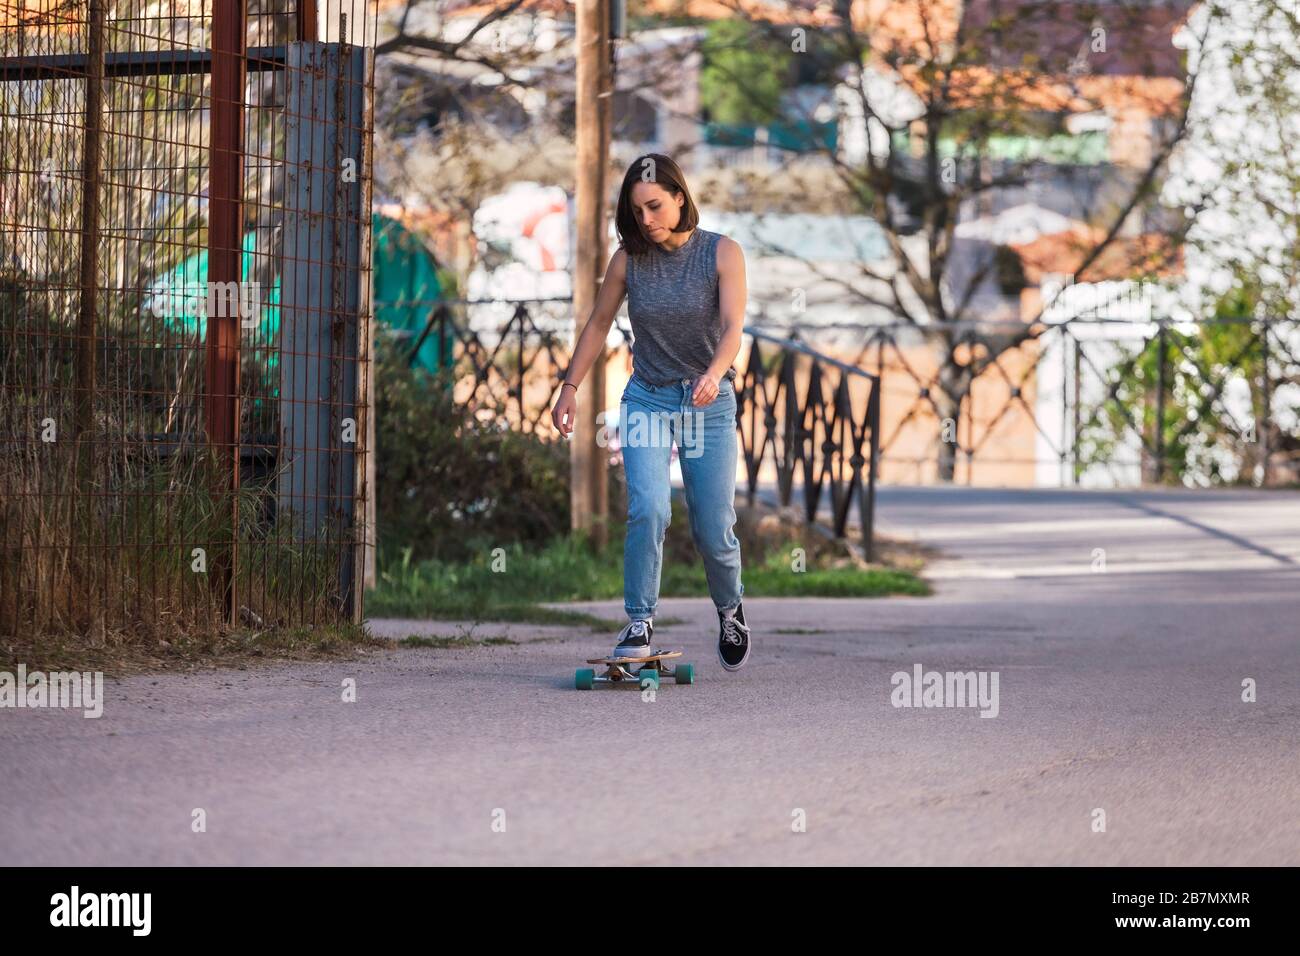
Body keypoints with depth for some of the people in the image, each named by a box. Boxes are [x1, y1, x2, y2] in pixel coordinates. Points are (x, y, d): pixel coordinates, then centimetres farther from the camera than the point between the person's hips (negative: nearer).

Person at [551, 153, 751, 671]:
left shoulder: (722, 254, -9)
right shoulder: (629, 259, -3)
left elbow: (733, 327, -20)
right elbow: (598, 325, 10)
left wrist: (713, 374, -38)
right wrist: (570, 386, 4)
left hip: (708, 404, -1)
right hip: (647, 399, 1)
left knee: (714, 530, 1)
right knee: (648, 509, -20)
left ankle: (730, 610, 30)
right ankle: (640, 624, -10)